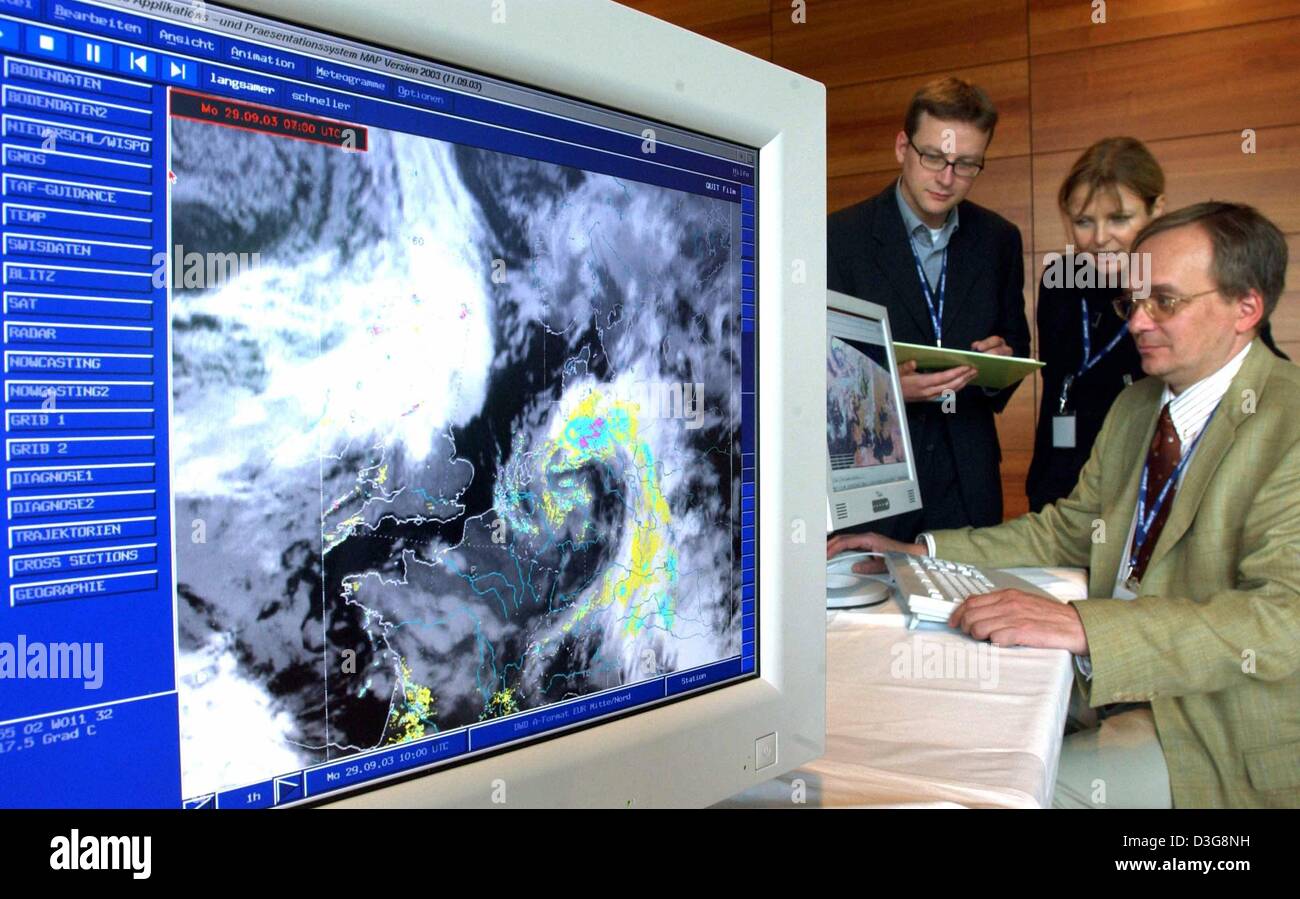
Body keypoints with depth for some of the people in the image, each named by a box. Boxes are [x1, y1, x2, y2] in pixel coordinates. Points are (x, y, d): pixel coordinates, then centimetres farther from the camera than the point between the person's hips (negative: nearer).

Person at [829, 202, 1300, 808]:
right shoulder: (1135, 406, 11)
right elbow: (1067, 530, 17)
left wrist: (1081, 625, -39)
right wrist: (920, 555, 6)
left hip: (1225, 737, -7)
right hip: (1114, 683, 7)